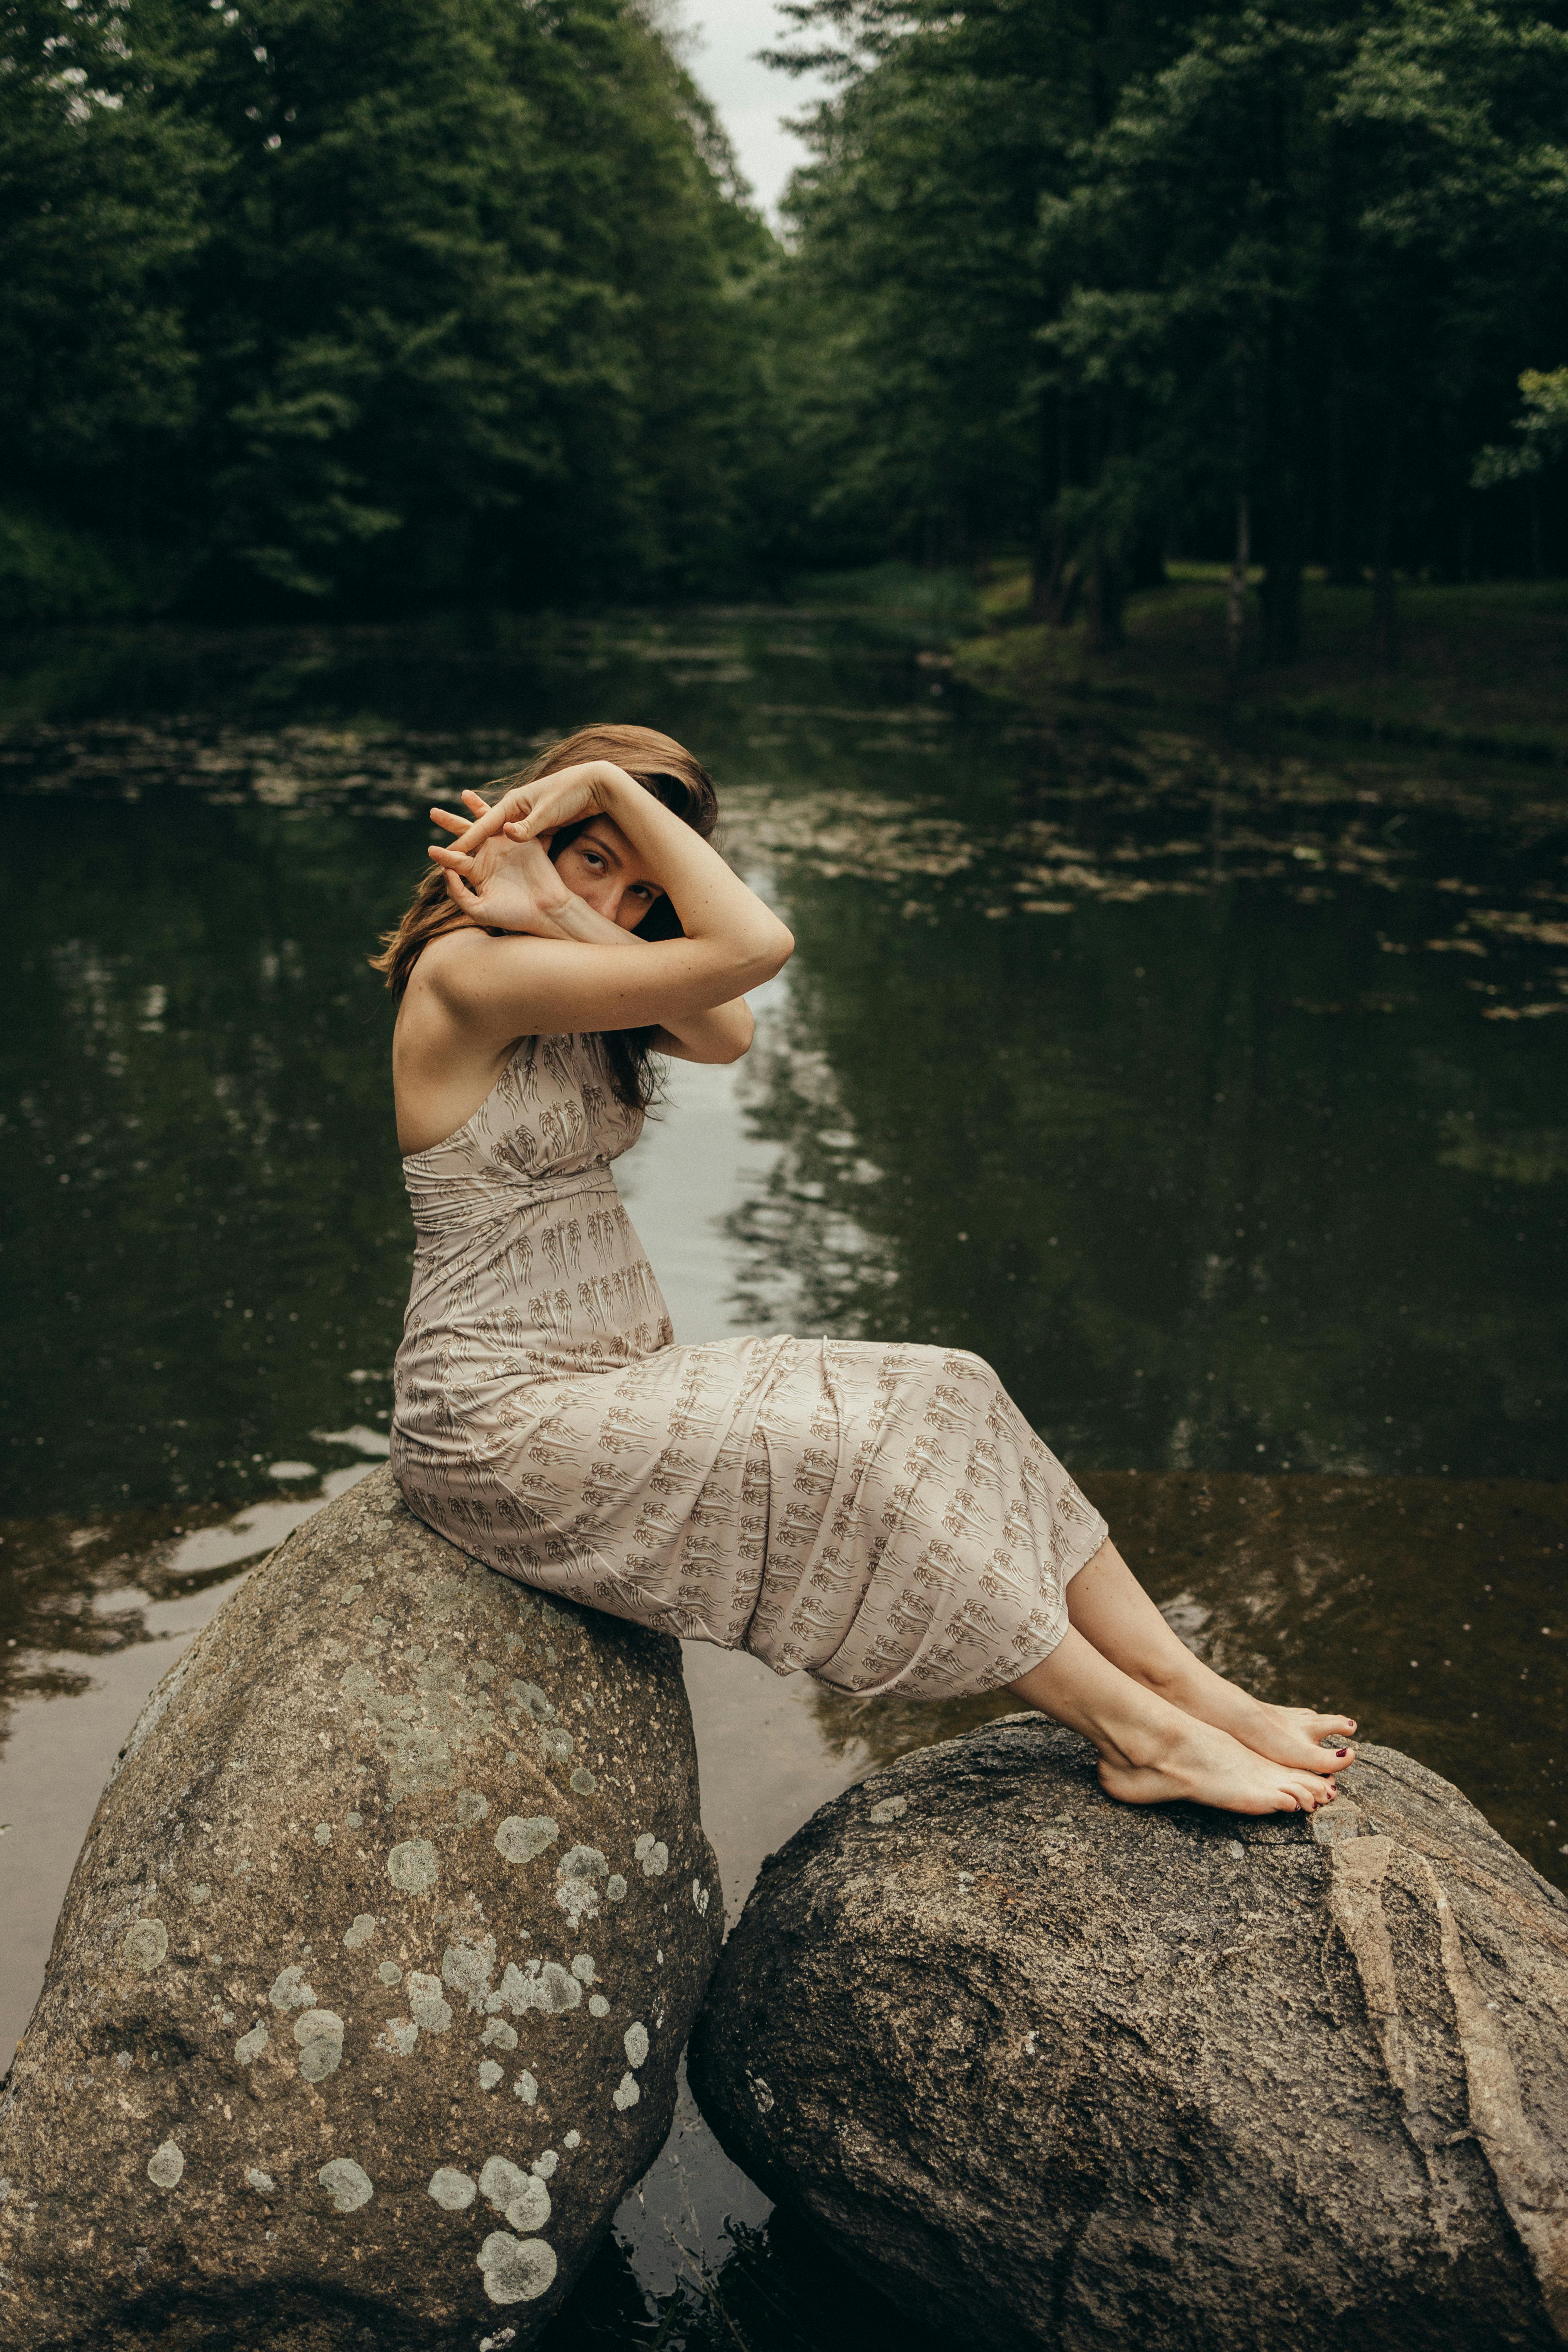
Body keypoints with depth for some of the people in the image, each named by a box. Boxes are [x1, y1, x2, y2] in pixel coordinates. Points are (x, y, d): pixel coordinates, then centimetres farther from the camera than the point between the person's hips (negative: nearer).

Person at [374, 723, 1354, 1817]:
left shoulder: (549, 982, 12)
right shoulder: (466, 969, -17)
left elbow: (729, 1032, -11)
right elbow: (755, 946, -23)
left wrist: (565, 916, -19)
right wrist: (609, 784, -18)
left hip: (613, 1375, 9)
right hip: (507, 1425, -9)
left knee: (942, 1400, -6)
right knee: (844, 1458, -22)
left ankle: (1190, 1688, -6)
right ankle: (1139, 1734, -12)